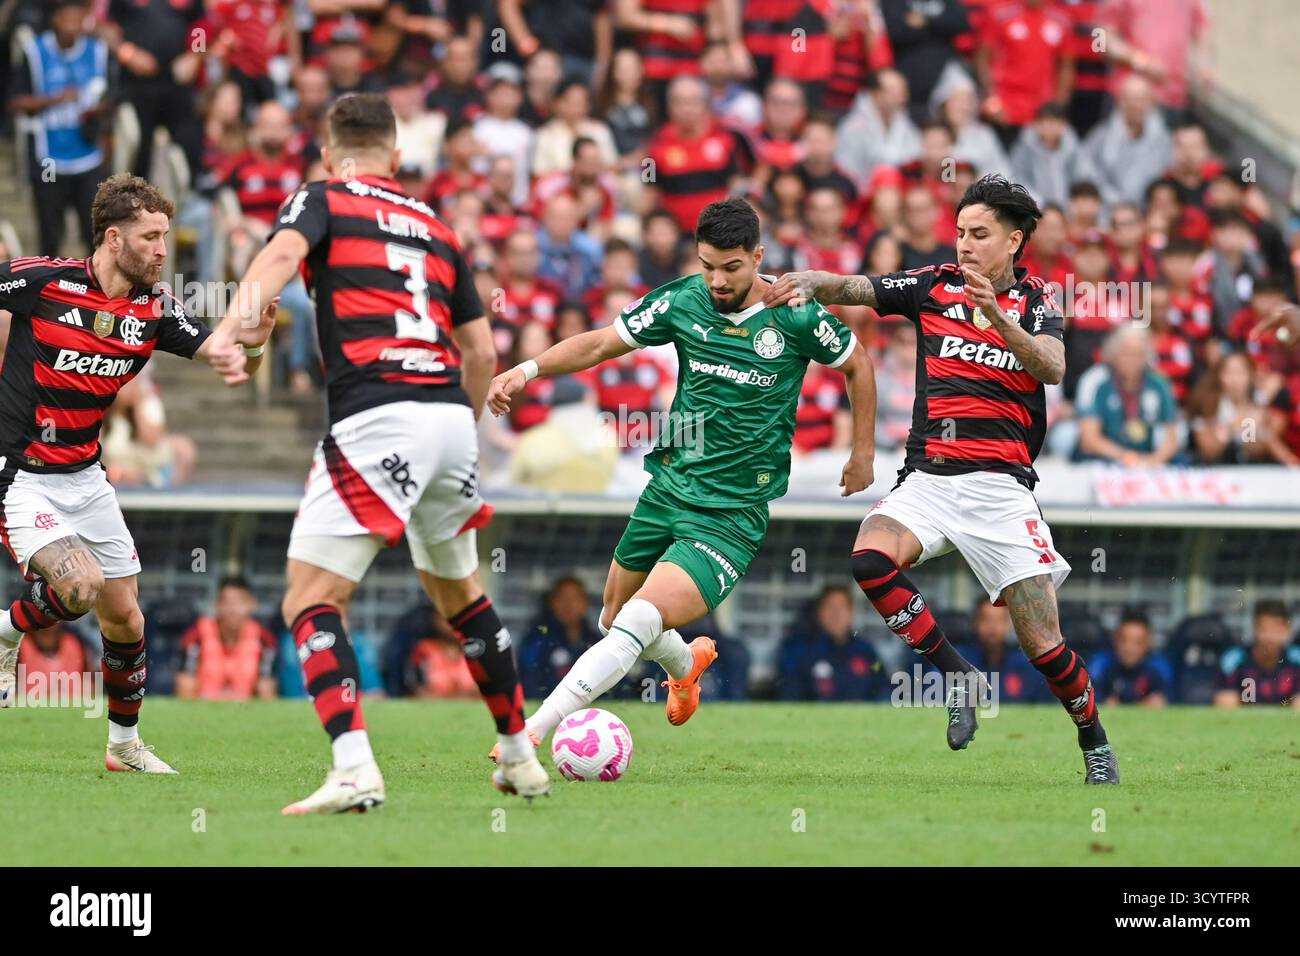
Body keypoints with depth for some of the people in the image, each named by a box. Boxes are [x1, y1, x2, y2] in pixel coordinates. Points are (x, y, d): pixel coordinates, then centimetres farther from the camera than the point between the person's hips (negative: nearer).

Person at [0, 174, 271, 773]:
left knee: (125, 618, 8)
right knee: (81, 584, -26)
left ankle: (125, 744, 28)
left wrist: (252, 344, -29)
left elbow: (227, 361, -7)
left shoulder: (155, 310, -2)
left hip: (85, 477, 6)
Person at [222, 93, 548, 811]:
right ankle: (520, 759, 35)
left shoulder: (321, 201, 9)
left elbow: (281, 254, -15)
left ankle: (354, 770, -23)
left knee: (310, 600, -5)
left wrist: (232, 326, -30)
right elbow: (482, 352, 24)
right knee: (460, 594, 26)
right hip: (451, 417, 6)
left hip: (375, 421, -6)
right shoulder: (435, 228, 24)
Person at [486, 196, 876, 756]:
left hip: (731, 514, -5)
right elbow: (601, 343, 6)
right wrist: (529, 369, -9)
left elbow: (857, 364, 7)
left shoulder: (795, 317, -10)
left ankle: (529, 734, -26)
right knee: (613, 620, 20)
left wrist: (863, 453, 12)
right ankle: (686, 664, 54)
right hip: (665, 491, 5)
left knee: (640, 622, -22)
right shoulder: (682, 301, -3)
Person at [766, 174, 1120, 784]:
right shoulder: (935, 284, 9)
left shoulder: (1034, 300, 4)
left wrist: (998, 318, -29)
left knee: (1041, 641, -7)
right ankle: (954, 673, -10)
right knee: (871, 558, -28)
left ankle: (1095, 741, 19)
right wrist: (808, 283, -21)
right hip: (928, 478, 2)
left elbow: (1053, 368, -14)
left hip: (1000, 483, -2)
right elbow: (855, 289, 0)